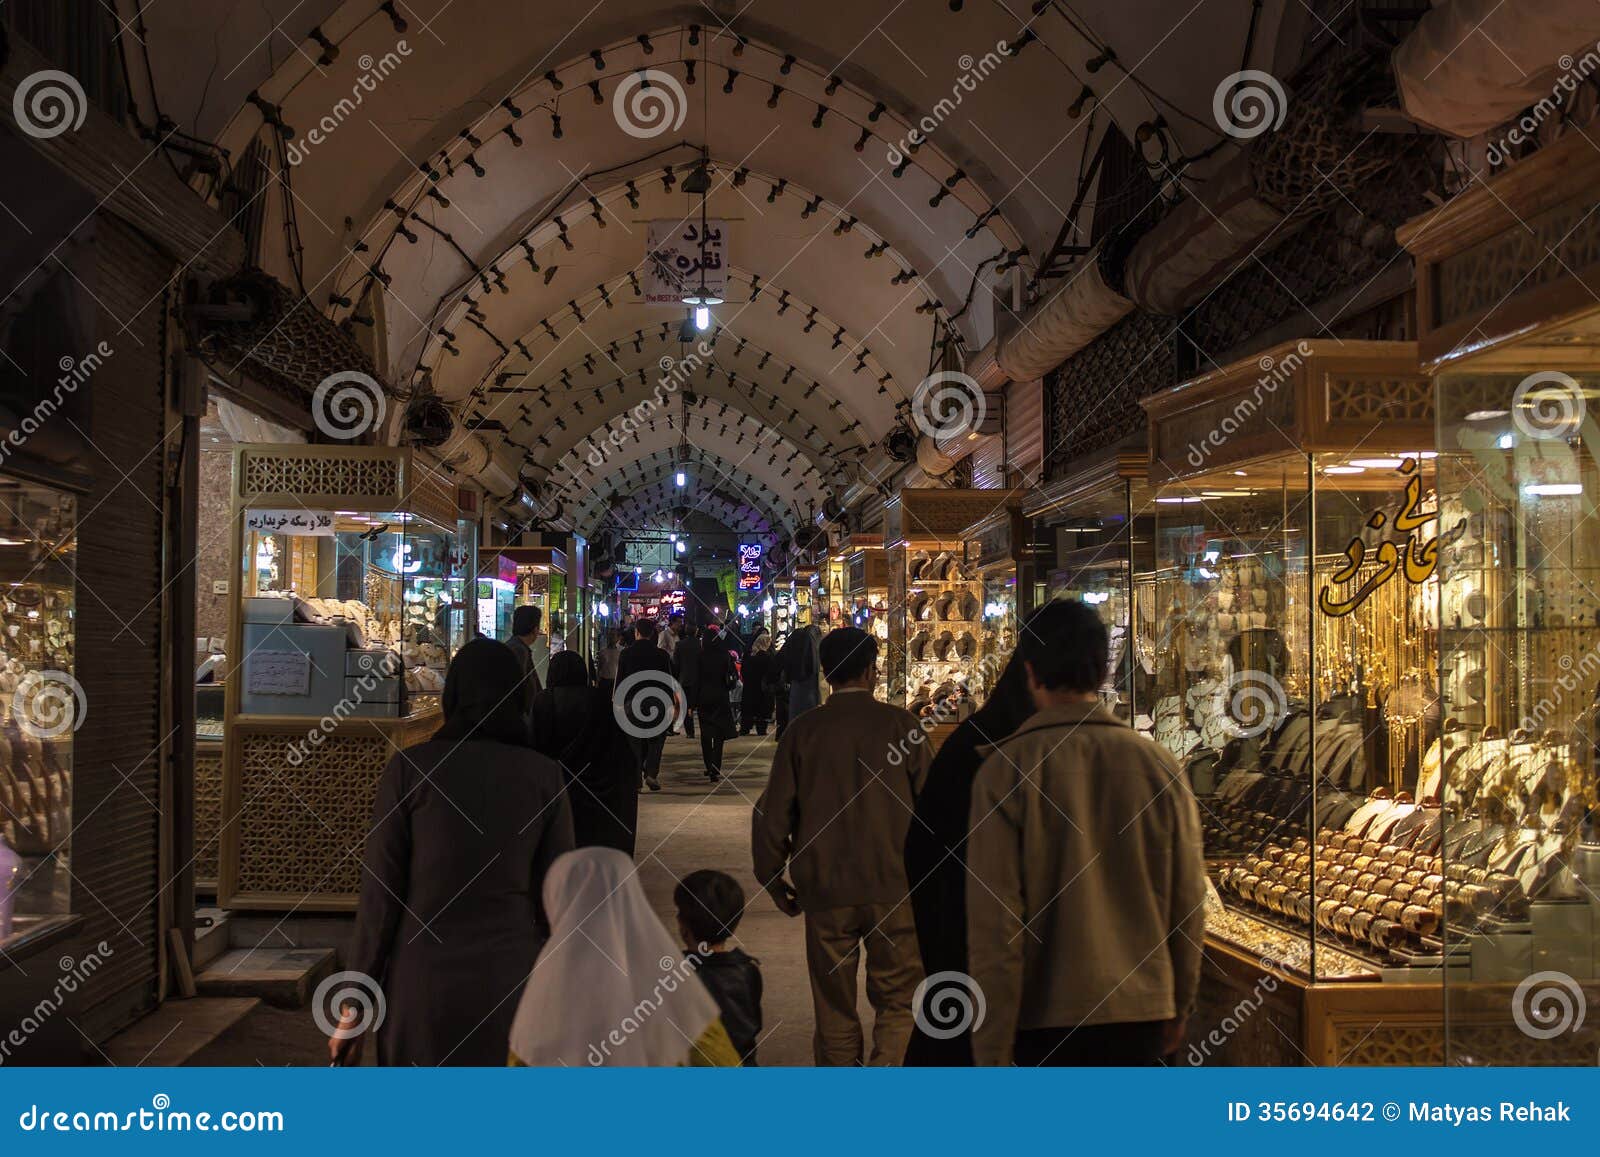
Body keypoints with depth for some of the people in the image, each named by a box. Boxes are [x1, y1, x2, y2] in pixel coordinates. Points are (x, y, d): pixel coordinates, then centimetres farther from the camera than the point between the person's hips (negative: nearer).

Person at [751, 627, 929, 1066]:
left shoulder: (802, 730, -2)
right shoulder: (899, 723, -5)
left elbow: (772, 814, -1)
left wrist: (773, 880, 13)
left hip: (825, 888, 2)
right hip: (894, 885, -1)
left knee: (834, 1009, 14)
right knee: (898, 1002, 8)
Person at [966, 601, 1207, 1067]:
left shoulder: (1006, 771, -11)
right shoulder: (1159, 765, -2)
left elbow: (993, 922, -13)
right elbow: (1189, 903, 3)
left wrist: (992, 1051, -8)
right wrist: (1178, 1008, 16)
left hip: (1046, 1015, -2)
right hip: (1140, 1009, 3)